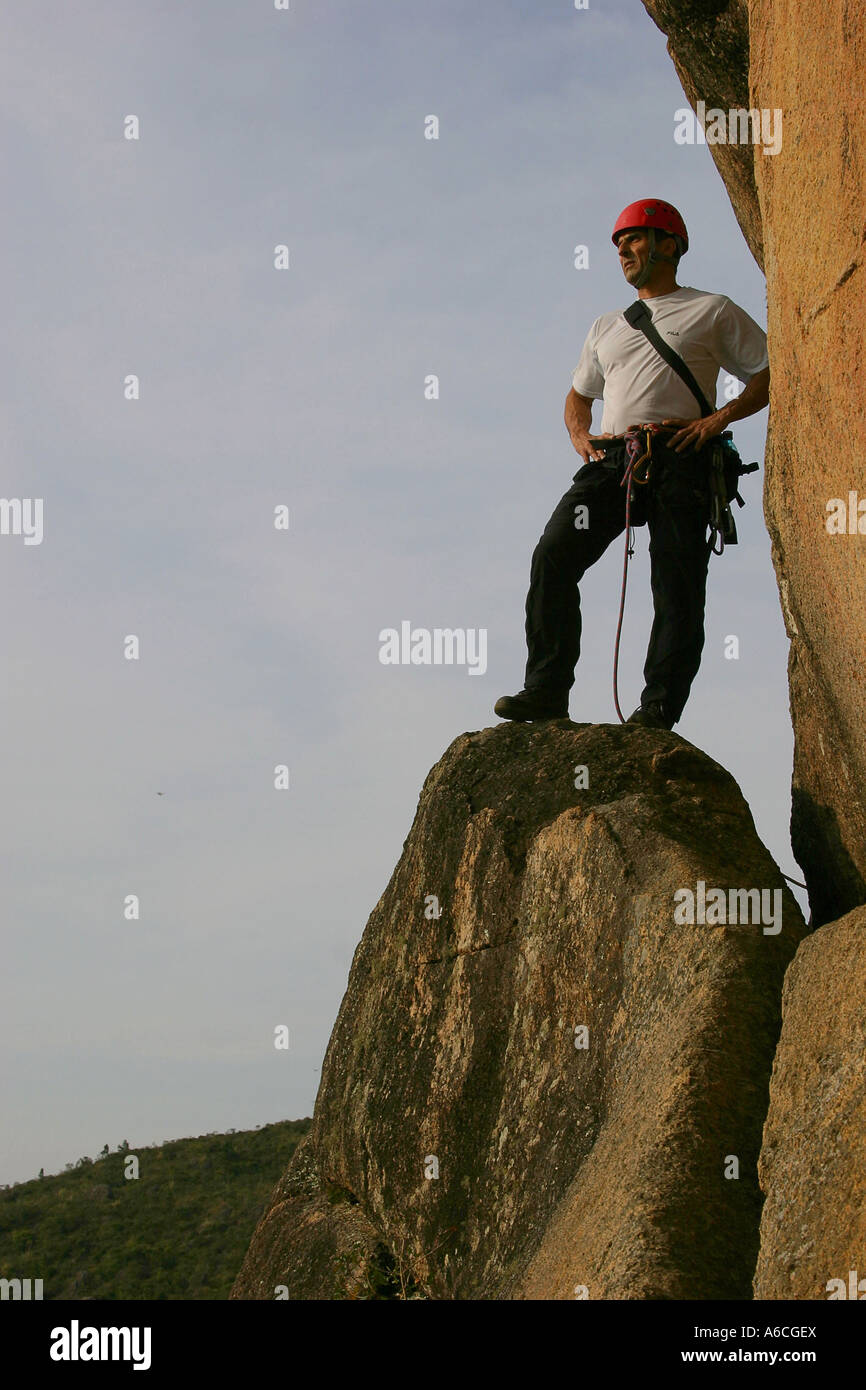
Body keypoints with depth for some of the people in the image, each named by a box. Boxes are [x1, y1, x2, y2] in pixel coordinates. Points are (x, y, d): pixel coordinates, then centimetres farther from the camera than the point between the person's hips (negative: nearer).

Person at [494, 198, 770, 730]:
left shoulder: (714, 312, 14)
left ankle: (659, 710, -12)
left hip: (680, 459, -4)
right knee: (553, 556, -15)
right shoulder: (607, 327, 30)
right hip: (612, 458, 4)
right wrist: (580, 435, 16)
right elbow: (579, 395, 39)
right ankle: (547, 690, -13)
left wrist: (719, 418, -6)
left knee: (678, 585, -12)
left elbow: (771, 375, 10)